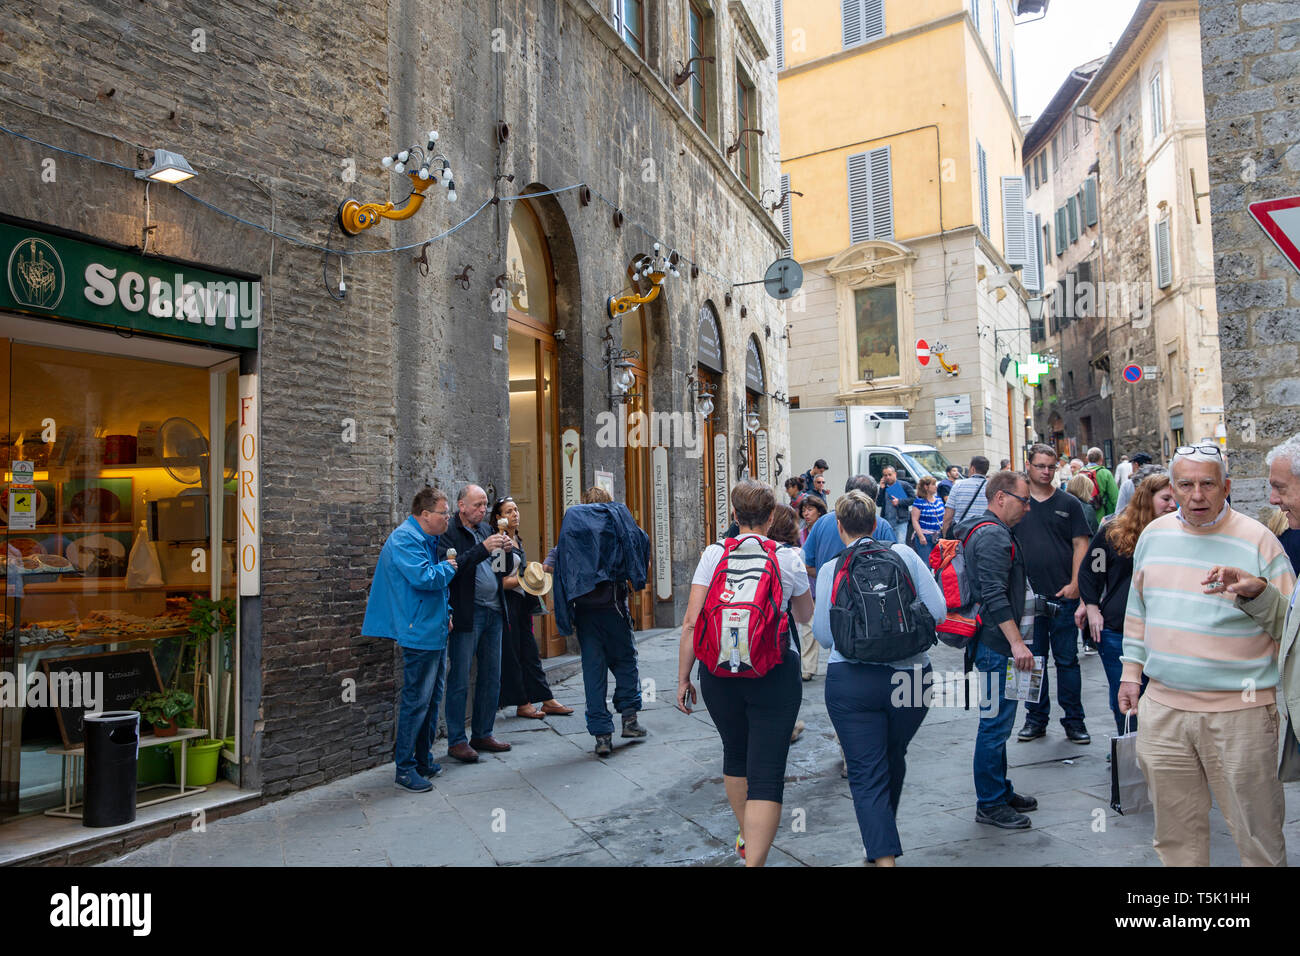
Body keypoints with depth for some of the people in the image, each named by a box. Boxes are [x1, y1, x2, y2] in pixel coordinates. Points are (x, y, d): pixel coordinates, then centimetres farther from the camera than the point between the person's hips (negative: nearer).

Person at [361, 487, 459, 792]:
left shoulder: (427, 538, 17)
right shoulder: (404, 539, -15)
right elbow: (424, 577, -27)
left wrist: (444, 613, 15)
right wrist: (448, 568, -8)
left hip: (434, 632, 10)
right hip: (419, 633, -10)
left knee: (430, 700, 16)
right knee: (416, 701, -6)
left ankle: (423, 761, 26)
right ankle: (405, 770, 2)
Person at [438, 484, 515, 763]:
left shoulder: (486, 529, 16)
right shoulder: (448, 532, -7)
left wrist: (505, 550, -3)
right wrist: (483, 549, -26)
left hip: (493, 612, 8)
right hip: (466, 613, -7)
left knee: (491, 677, 12)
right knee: (459, 680, -1)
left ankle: (482, 734, 23)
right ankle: (456, 741, 9)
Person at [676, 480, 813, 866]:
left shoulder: (714, 554, -1)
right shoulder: (789, 558, -1)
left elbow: (692, 621, -5)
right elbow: (805, 616, 16)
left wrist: (683, 678, 3)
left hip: (719, 671, 3)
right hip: (775, 673, -2)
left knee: (735, 754, 24)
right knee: (766, 773, -1)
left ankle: (747, 837, 45)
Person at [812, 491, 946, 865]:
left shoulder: (831, 571, -4)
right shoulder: (905, 554, 0)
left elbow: (823, 635, -1)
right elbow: (938, 611, -3)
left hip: (852, 681, -3)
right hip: (912, 676, 3)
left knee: (866, 774, 2)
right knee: (894, 757, 25)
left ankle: (883, 854, -6)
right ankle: (887, 829, 45)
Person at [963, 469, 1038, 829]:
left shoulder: (990, 531, 18)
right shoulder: (993, 535, -17)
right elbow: (995, 596, -25)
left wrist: (1014, 639, 29)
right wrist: (1016, 642, -26)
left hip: (994, 642, 11)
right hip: (996, 642, -11)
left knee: (998, 722, 19)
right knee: (995, 723, -4)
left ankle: (1001, 792, 30)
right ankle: (989, 804, 5)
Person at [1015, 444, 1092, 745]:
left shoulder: (1068, 503, 5)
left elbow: (1080, 544, 2)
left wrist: (1075, 583, -8)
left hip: (1063, 595, -1)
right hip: (1027, 596, 1)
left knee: (1067, 660, 4)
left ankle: (1074, 720, 15)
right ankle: (1036, 718, 20)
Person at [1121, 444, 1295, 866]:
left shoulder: (1257, 540, -7)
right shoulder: (1154, 535, 8)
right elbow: (1138, 609, 17)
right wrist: (1131, 673, 16)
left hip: (1239, 711, -4)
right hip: (1162, 708, 4)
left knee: (1257, 830, 6)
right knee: (1175, 830, 16)